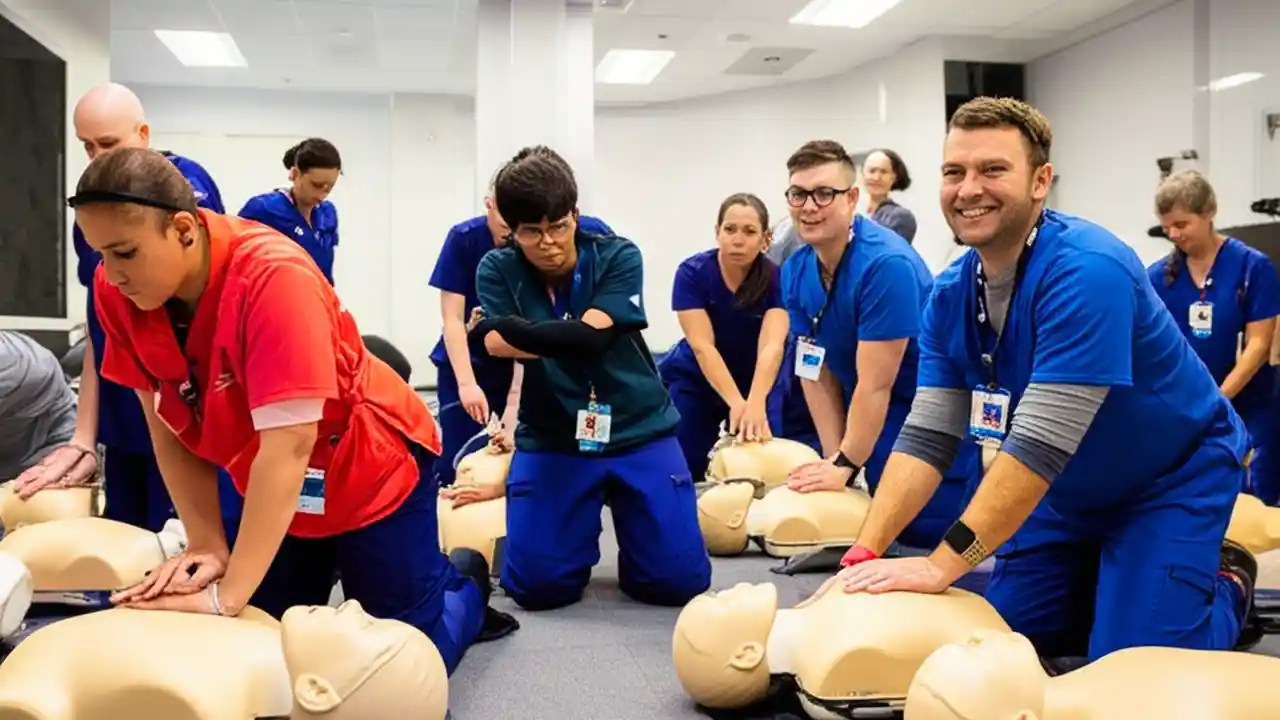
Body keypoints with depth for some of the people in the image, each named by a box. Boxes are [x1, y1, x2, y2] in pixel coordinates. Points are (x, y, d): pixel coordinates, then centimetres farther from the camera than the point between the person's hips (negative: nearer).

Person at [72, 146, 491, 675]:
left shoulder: (271, 276, -34)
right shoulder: (119, 292, -14)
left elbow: (288, 444, -36)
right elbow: (169, 429, -8)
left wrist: (228, 596, -36)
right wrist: (207, 547, -15)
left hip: (372, 471, -6)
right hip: (272, 492, 6)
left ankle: (467, 582, 33)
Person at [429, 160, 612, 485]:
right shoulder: (464, 240, -13)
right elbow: (452, 317, -11)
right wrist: (466, 383, -19)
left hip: (522, 368, 1)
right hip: (468, 365, -1)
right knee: (459, 465, -4)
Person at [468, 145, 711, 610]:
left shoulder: (619, 257, -5)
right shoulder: (497, 270, -1)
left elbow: (590, 335, -19)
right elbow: (500, 350, -15)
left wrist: (498, 327, -11)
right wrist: (570, 340, -18)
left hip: (637, 431, 0)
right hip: (550, 439, 1)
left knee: (679, 581, -6)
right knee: (537, 586, -9)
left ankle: (622, 510, 25)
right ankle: (584, 528, 24)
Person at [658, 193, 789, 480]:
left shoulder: (775, 278, -20)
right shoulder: (692, 273, -22)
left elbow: (771, 346, -33)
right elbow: (702, 346, -30)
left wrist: (756, 402, -52)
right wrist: (736, 403, -44)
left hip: (756, 380, 1)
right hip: (693, 380, 0)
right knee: (686, 467, -5)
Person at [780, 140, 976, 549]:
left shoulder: (886, 264, -28)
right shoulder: (795, 272, -4)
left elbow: (875, 384, -25)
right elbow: (817, 375, 0)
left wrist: (845, 465, -18)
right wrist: (835, 459, -4)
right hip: (873, 420, 7)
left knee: (928, 536, -4)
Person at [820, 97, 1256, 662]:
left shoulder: (1087, 271, -32)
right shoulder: (950, 295, -10)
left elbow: (1040, 444, -36)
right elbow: (928, 435, -13)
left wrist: (942, 565, -37)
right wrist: (864, 555, -25)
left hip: (1173, 483, -6)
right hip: (1071, 490, 6)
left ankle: (1225, 581, 17)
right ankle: (1109, 581, 30)